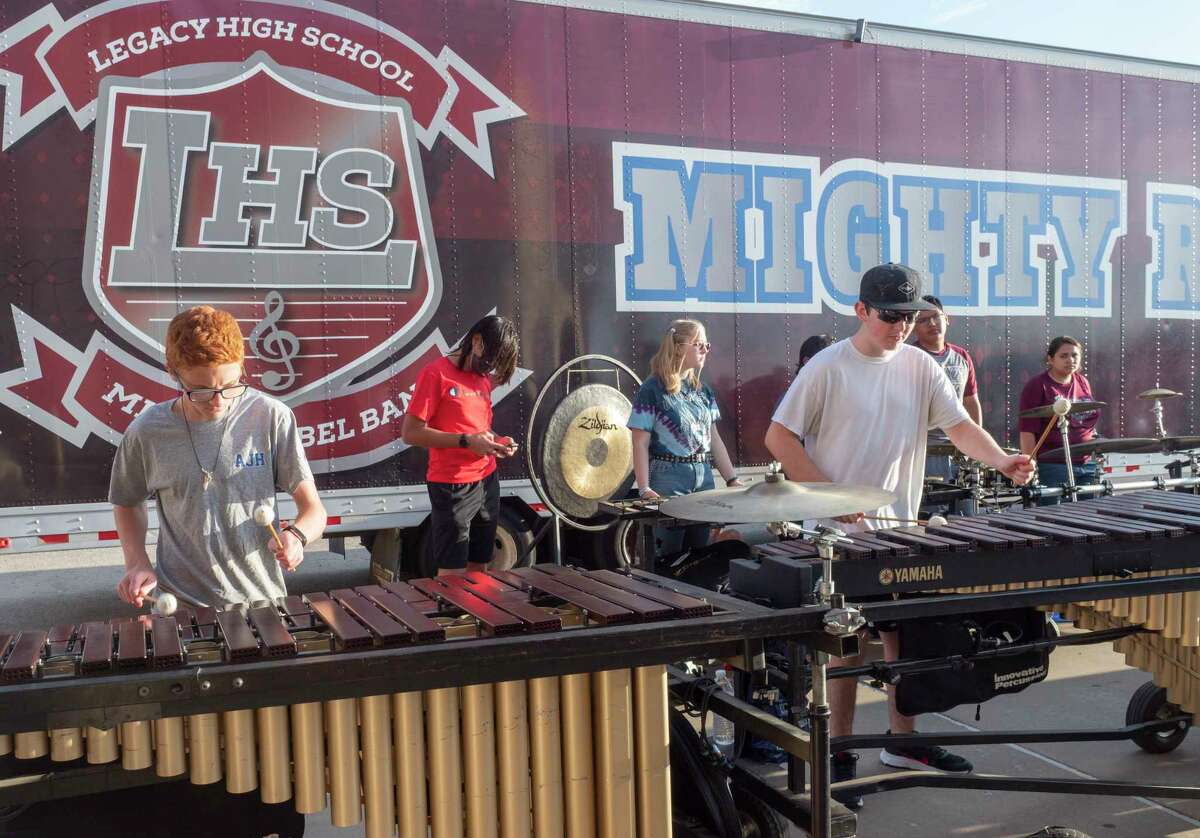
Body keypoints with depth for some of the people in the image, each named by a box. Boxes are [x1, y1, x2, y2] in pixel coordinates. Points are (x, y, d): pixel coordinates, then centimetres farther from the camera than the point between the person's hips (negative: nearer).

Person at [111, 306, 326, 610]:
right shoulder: (146, 434, -4)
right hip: (178, 606, 3)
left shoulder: (271, 418, -7)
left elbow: (314, 510, -2)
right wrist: (137, 563, -1)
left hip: (260, 598, -2)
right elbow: (127, 504, 16)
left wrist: (295, 536, -24)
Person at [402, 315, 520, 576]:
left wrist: (497, 441, 2)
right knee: (452, 575, -3)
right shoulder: (436, 373, -11)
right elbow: (410, 432, -15)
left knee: (479, 568, 14)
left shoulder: (484, 378, 11)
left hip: (488, 482, 7)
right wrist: (466, 441, -22)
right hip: (451, 487, -7)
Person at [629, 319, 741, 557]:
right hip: (668, 478, -6)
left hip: (704, 479, 6)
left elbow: (714, 439, 14)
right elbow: (640, 444, -11)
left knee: (700, 551, 10)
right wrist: (644, 489, -19)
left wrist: (733, 480, 7)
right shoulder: (652, 390, -8)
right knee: (671, 554, -1)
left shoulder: (703, 390, 11)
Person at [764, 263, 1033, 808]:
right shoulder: (828, 368, -10)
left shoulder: (920, 366, 4)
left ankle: (902, 741, 30)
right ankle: (839, 755, 16)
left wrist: (1001, 461, -20)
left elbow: (959, 425, 0)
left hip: (900, 527, 5)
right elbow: (778, 438, -10)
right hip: (841, 533, -5)